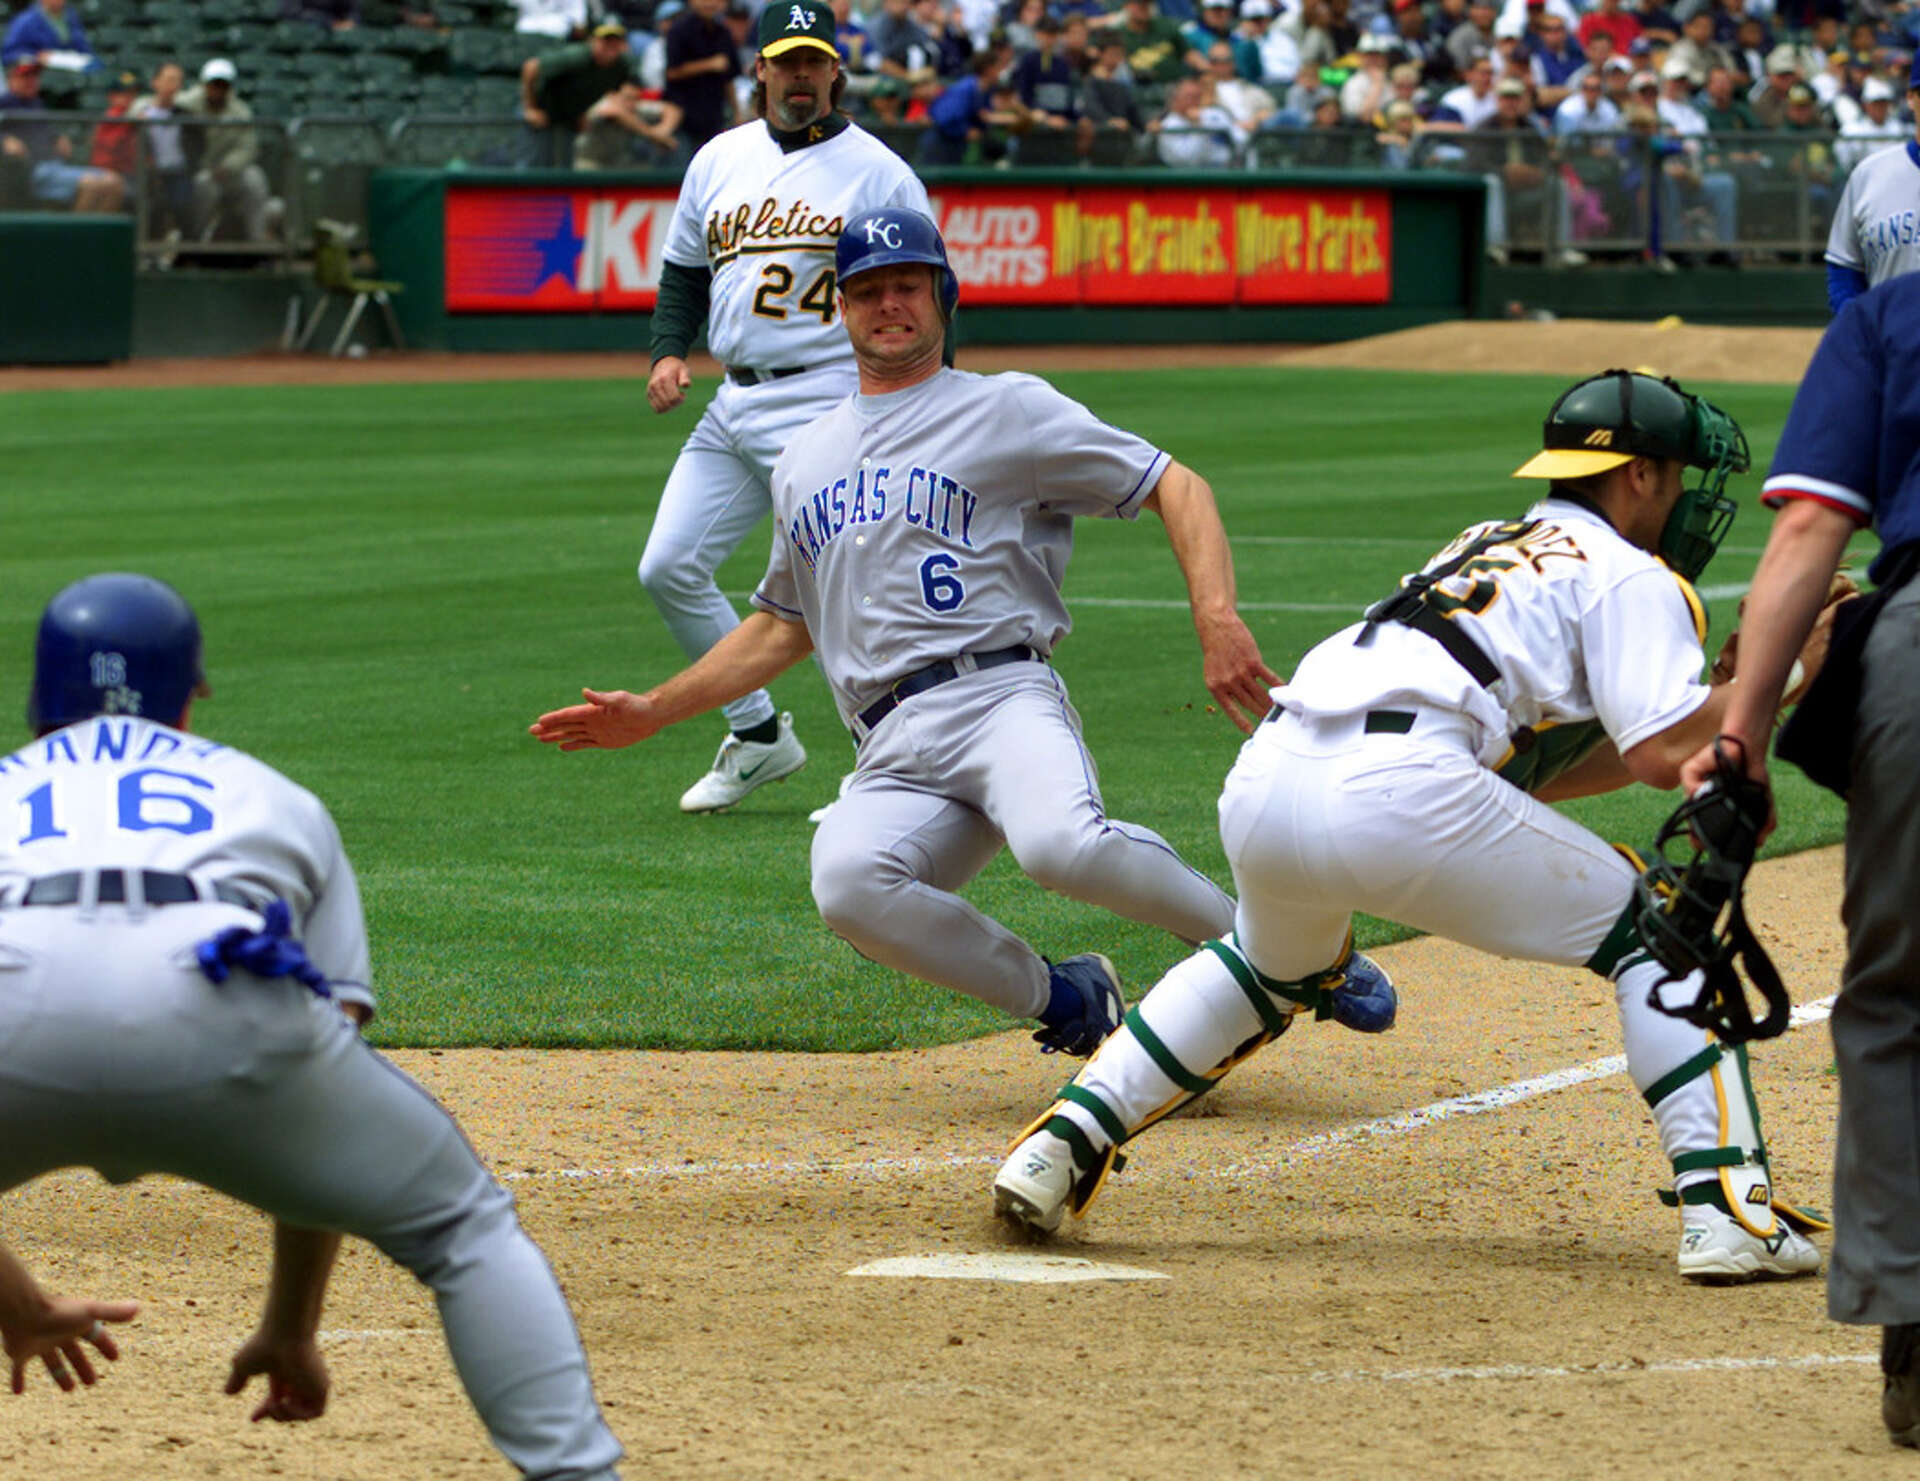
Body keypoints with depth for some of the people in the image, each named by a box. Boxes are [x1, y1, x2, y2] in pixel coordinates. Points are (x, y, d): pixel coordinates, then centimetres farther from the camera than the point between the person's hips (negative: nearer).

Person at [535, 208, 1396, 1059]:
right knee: (848, 885, -32)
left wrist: (1217, 621, -10)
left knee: (1061, 845, -39)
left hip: (1002, 700, -4)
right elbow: (782, 628, 39)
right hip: (894, 757, 4)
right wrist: (651, 713, 32)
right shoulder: (803, 465, 28)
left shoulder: (1009, 411, 12)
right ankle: (1067, 1003, -12)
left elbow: (1175, 487, 6)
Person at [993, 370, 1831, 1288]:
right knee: (1653, 932, 8)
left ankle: (1064, 1142, 25)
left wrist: (1716, 703, 36)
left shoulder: (1489, 547, 36)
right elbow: (1663, 757, -1)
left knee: (1274, 967, 37)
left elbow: (1535, 768, 37)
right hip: (1400, 792, -7)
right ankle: (1724, 1206, -4)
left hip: (1261, 784, 7)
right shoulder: (1629, 577, 13)